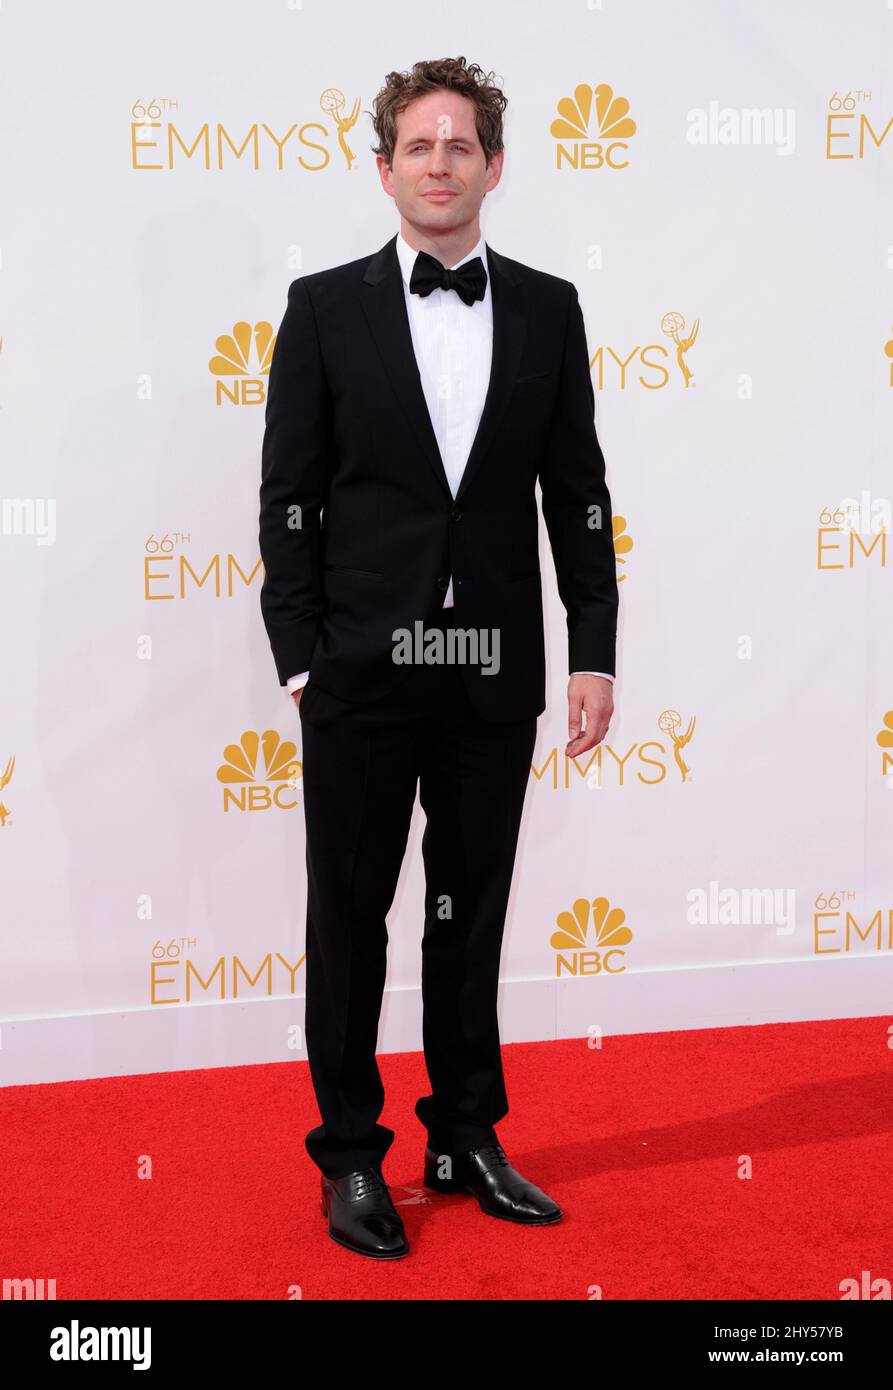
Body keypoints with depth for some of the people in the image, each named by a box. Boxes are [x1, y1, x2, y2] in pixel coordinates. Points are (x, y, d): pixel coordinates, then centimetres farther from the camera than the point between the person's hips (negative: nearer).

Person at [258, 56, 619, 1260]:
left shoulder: (548, 309, 6)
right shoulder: (325, 307, 0)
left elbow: (577, 496, 6)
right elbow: (288, 499, -2)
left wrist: (594, 652, 1)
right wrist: (300, 659, -7)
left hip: (494, 672, 2)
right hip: (362, 668, -2)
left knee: (473, 913, 13)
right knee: (350, 919, 7)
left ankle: (468, 1138, 28)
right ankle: (351, 1155, 22)